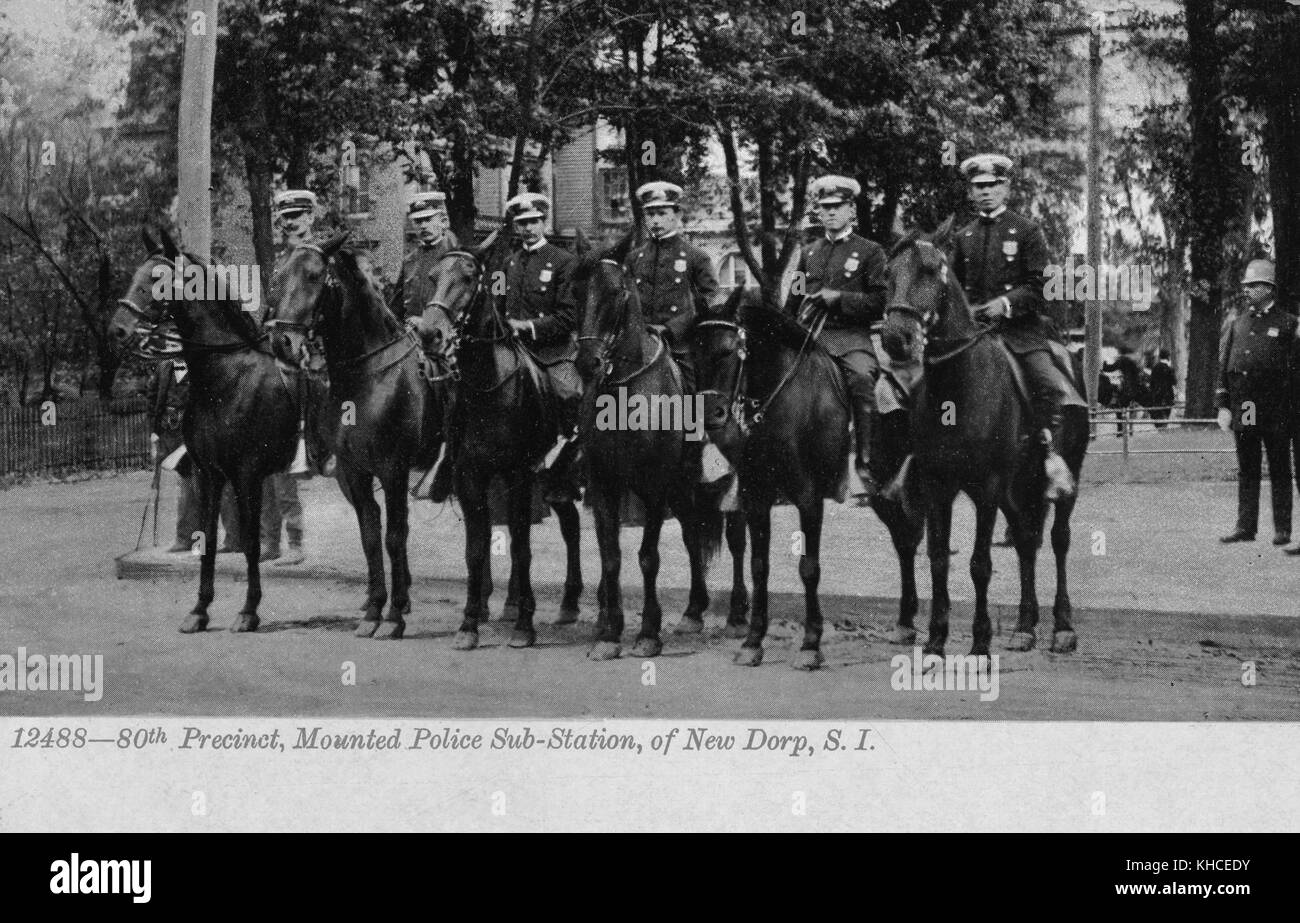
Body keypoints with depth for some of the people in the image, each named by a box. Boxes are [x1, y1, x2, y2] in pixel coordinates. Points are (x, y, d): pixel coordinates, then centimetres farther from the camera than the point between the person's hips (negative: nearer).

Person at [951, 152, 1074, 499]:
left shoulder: (1027, 231, 6)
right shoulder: (963, 237, 18)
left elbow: (1040, 285, -1)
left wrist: (1007, 303, -16)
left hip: (1020, 328, -4)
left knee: (1049, 385, -26)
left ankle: (1052, 458, -21)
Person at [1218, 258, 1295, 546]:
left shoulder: (1287, 324, 2)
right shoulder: (1235, 324, 11)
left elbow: (1295, 369, 0)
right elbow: (1223, 367, 10)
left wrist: (1294, 408, -7)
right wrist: (1223, 406, 3)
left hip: (1276, 411, -3)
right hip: (1242, 409, 3)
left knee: (1280, 470, 3)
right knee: (1246, 470, 7)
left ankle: (1282, 529, 7)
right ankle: (1245, 526, 10)